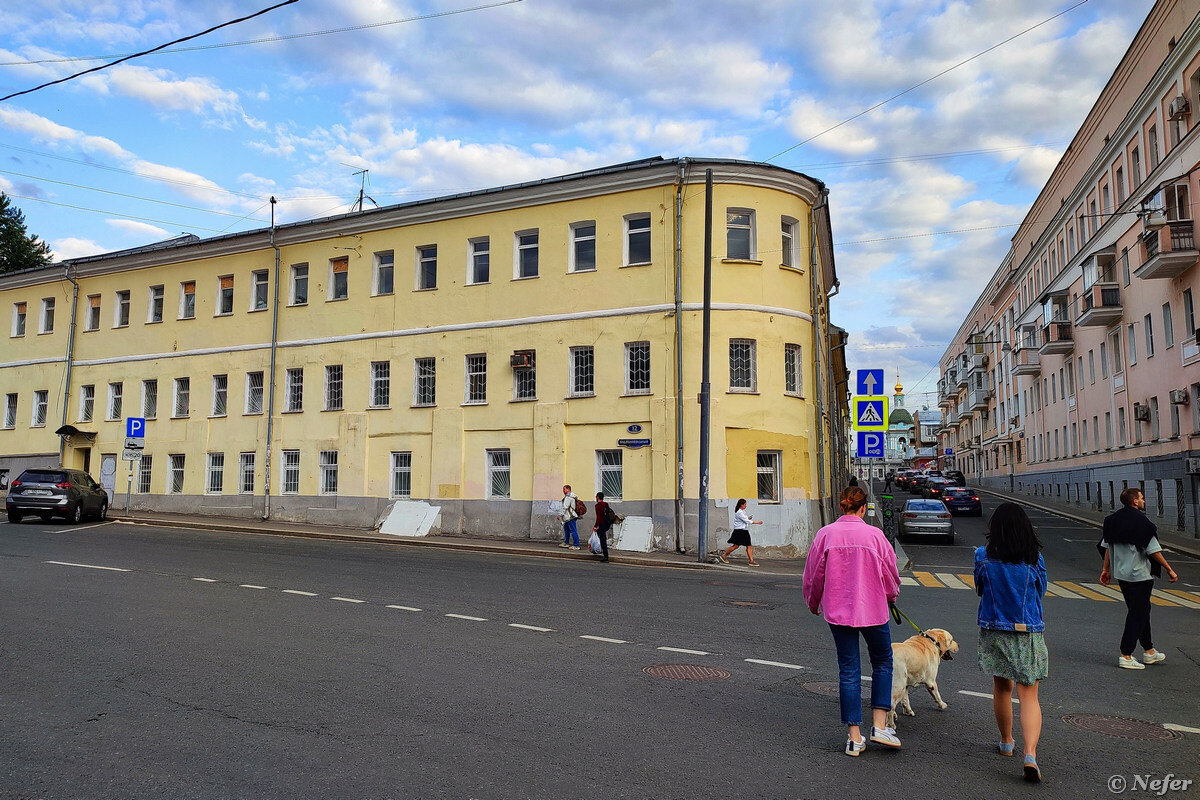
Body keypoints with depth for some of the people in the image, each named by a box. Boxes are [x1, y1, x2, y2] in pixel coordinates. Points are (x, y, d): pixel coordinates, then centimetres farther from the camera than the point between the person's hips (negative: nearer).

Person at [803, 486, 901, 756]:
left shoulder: (825, 534, -6)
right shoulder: (874, 534, -9)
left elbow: (813, 575, 1)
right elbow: (890, 573, 2)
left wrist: (813, 603, 19)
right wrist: (891, 597, 24)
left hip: (837, 611, 1)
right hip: (873, 610, -1)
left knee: (848, 671, 9)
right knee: (882, 663, 19)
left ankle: (854, 737, 12)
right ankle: (880, 725, 14)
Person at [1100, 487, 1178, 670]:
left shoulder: (1112, 520, 5)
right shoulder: (1142, 522, -17)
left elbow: (1107, 547, 10)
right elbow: (1154, 551, -15)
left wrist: (1106, 570, 16)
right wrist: (1170, 570, -5)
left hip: (1121, 574, 7)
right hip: (1140, 576, -7)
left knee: (1139, 611, 20)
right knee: (1137, 614, 0)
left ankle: (1149, 651, 31)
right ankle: (1125, 656, 0)